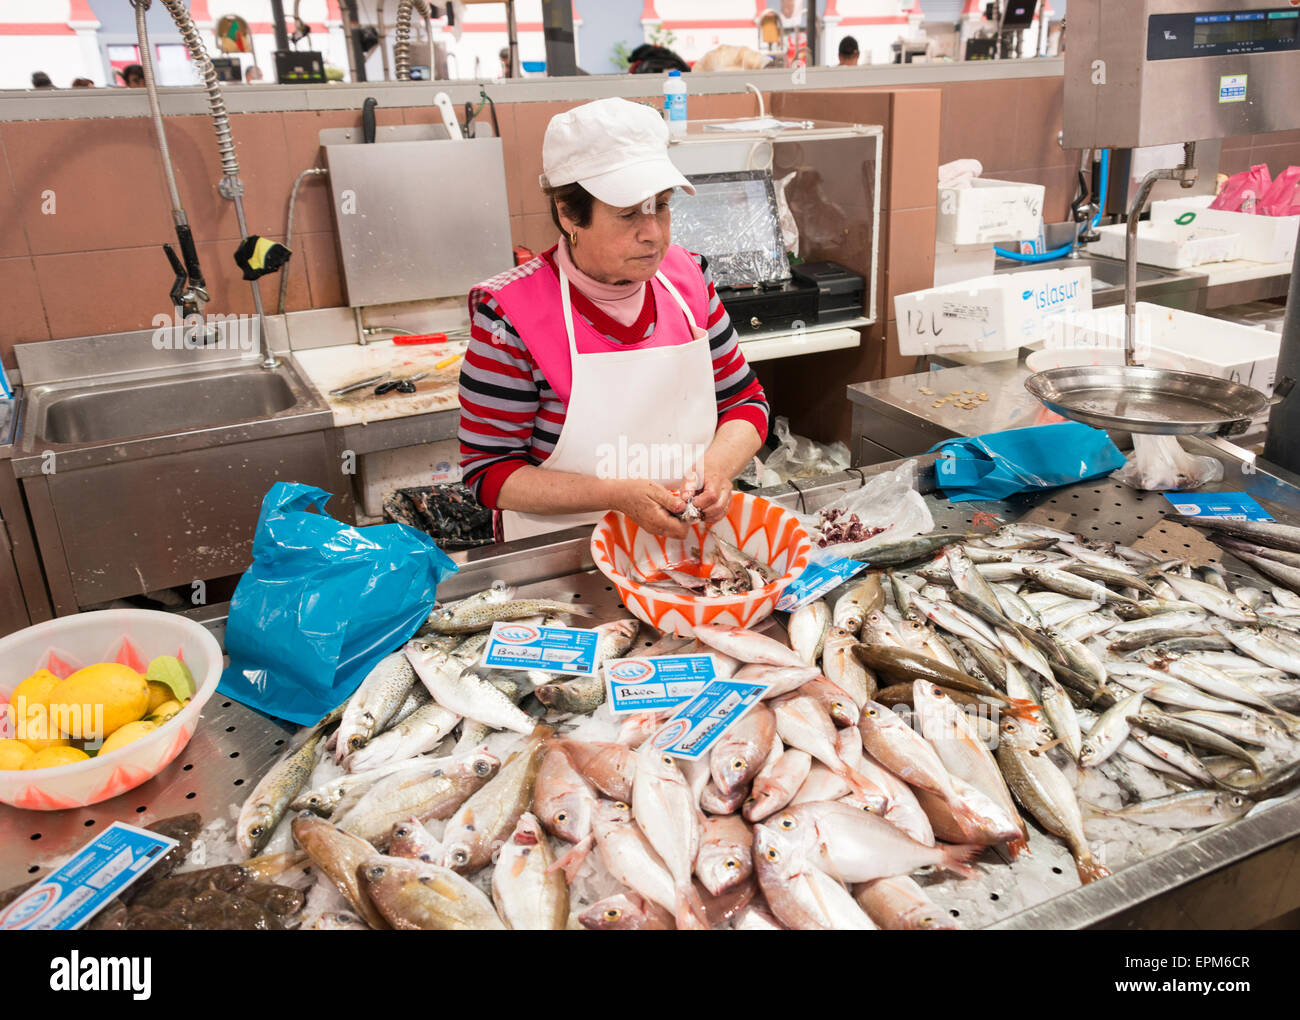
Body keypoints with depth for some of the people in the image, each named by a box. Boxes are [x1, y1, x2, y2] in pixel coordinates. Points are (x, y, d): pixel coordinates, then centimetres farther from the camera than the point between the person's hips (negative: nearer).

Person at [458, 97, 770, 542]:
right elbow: (490, 470, -10)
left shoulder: (689, 277, 2)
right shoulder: (512, 312, -13)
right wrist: (618, 496, -22)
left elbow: (745, 402, 12)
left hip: (692, 538, 4)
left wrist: (717, 465, -11)